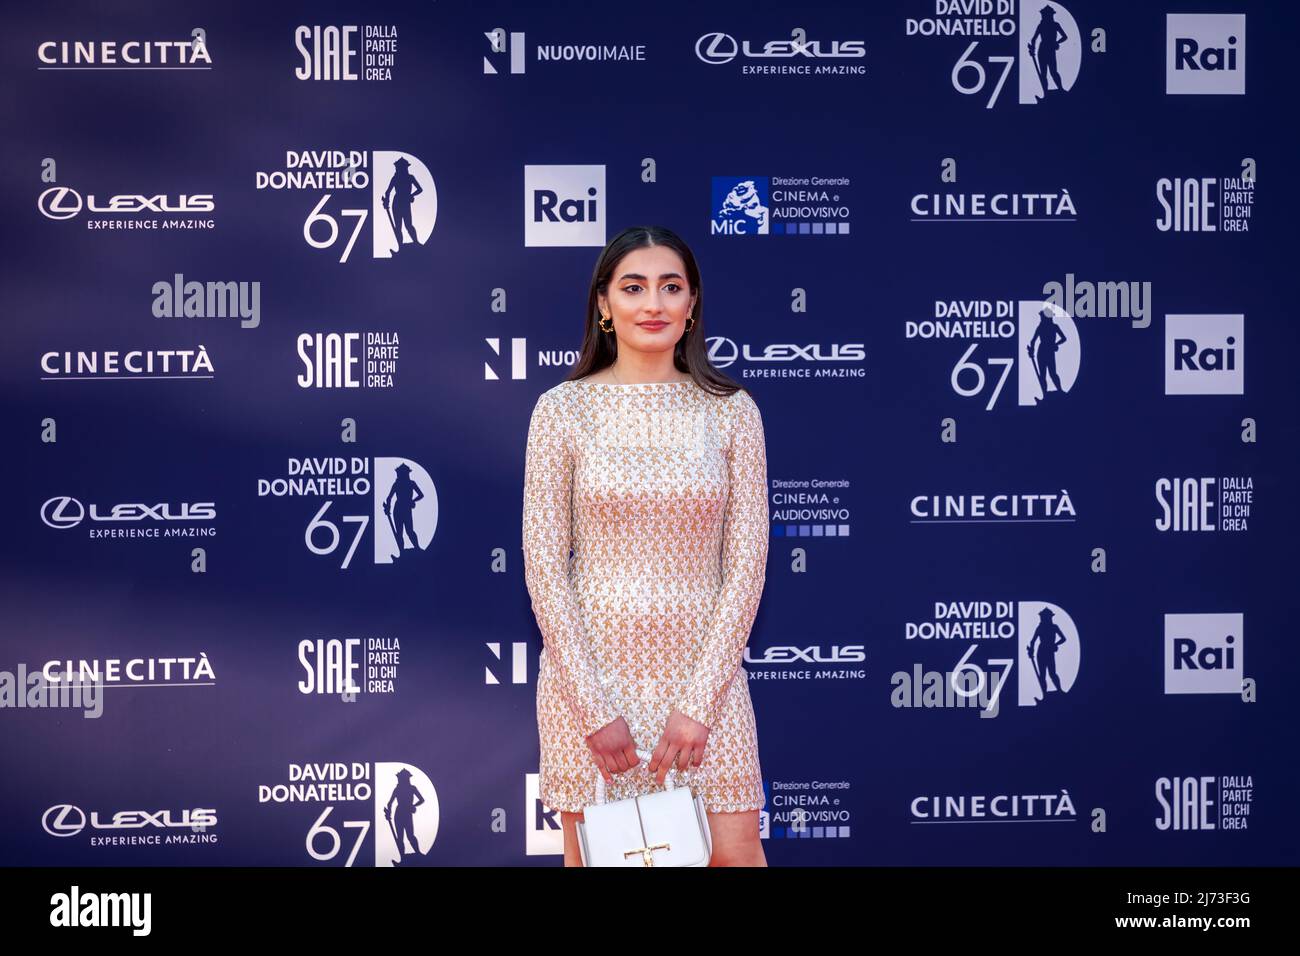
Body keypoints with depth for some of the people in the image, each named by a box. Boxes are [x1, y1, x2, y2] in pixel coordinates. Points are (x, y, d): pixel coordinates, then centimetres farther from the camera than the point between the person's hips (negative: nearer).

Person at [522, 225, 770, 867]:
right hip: (587, 670, 0)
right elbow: (544, 567, -4)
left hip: (705, 669, 1)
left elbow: (745, 566, -2)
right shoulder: (563, 409, -2)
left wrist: (698, 703, -10)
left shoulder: (731, 411, 1)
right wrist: (595, 709, -10)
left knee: (733, 853, 0)